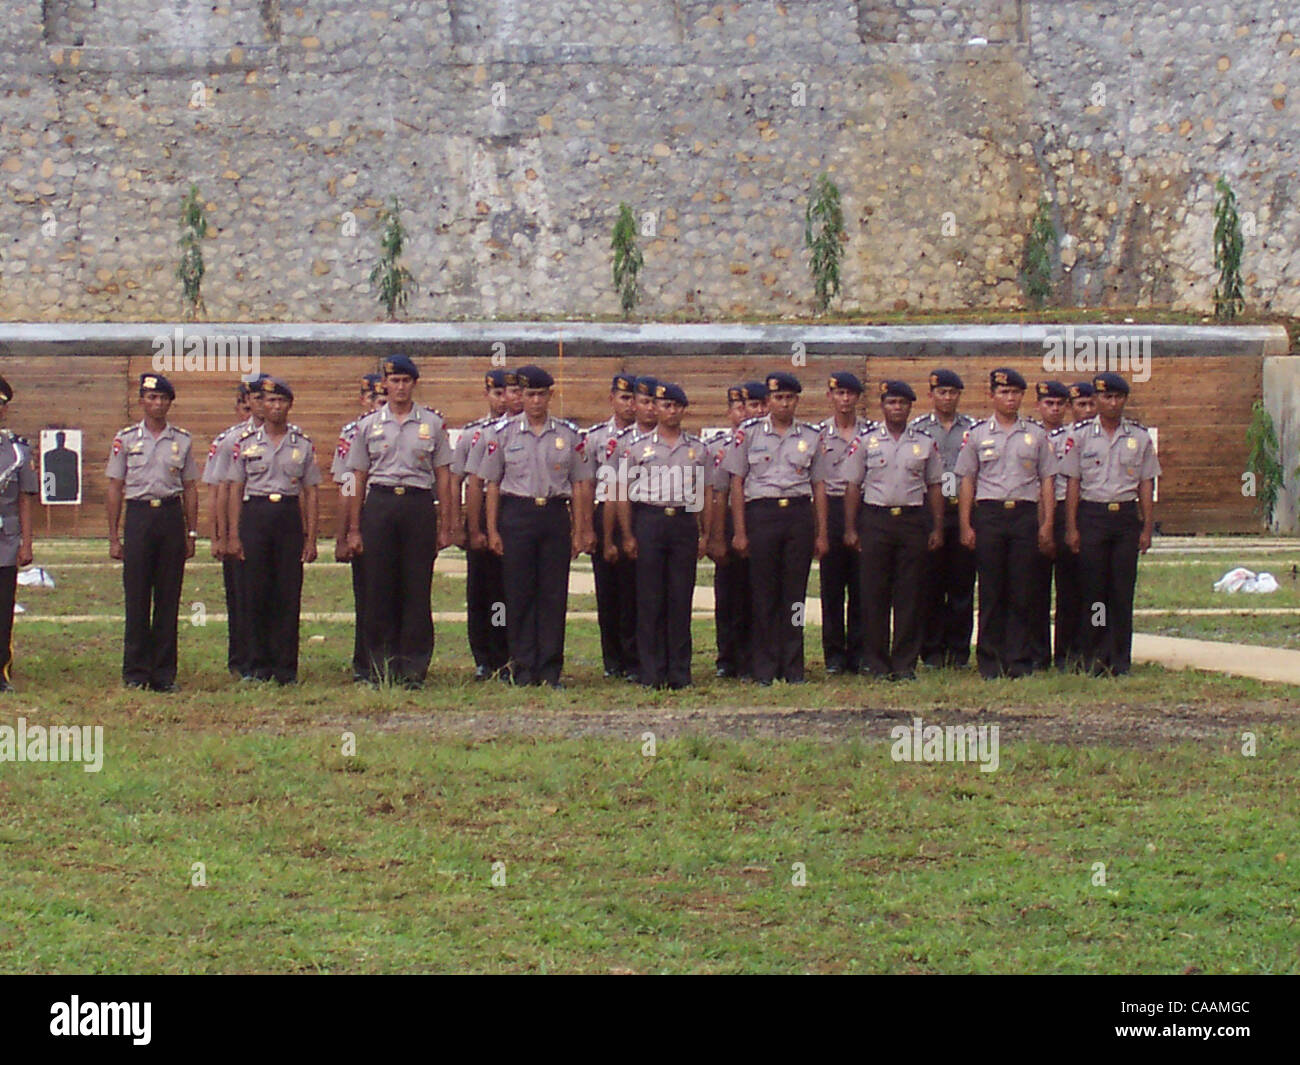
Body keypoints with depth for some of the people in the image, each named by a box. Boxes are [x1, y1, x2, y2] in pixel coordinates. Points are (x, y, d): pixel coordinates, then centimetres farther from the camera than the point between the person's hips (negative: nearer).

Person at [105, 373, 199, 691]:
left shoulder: (182, 440, 9)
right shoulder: (126, 439, 4)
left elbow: (190, 489, 13)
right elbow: (115, 489, 5)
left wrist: (191, 533, 8)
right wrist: (113, 537, 1)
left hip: (171, 515, 2)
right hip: (139, 514, -2)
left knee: (169, 598, 3)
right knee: (136, 597, -1)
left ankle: (164, 673, 9)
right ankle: (135, 673, 5)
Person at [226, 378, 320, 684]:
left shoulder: (303, 444, 8)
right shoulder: (246, 442, 6)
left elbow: (310, 493, 9)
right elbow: (236, 489, 7)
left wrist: (311, 539, 3)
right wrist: (234, 535, 0)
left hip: (289, 515, 0)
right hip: (255, 515, 0)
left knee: (289, 594, -1)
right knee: (257, 592, 0)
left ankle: (286, 668, 3)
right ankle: (260, 665, 9)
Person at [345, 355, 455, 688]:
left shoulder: (433, 423, 9)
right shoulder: (368, 425, 10)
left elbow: (443, 476, 9)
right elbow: (359, 479, 10)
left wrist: (445, 525, 4)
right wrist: (354, 529, 6)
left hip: (419, 503, -1)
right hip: (379, 504, 1)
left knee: (417, 589, -2)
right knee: (379, 588, 0)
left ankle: (414, 669, 2)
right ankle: (380, 668, 7)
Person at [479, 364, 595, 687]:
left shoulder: (568, 435, 7)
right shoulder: (503, 433, 5)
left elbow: (580, 485, 9)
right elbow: (492, 483, 6)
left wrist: (580, 531, 4)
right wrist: (492, 530, 0)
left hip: (556, 515, 1)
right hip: (517, 513, -1)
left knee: (554, 594, 0)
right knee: (519, 593, -1)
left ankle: (550, 670, 5)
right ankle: (523, 669, 4)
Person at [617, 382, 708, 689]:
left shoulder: (697, 448, 11)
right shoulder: (636, 447, 5)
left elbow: (705, 494, 14)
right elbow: (624, 493, 4)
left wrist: (705, 534, 8)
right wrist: (628, 535, -1)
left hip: (684, 522, 2)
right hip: (649, 521, -2)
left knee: (681, 598, 1)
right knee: (649, 599, -2)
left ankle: (680, 672, 6)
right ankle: (652, 672, 2)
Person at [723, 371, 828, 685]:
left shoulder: (811, 437, 11)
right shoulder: (748, 433, 5)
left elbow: (818, 486, 13)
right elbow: (737, 483, 4)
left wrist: (821, 533, 8)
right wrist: (740, 532, -2)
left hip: (799, 513, 2)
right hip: (762, 514, -2)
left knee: (795, 592, 2)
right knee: (764, 592, 0)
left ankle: (793, 667, 8)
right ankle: (764, 669, 5)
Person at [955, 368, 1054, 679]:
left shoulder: (1036, 435, 11)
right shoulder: (977, 435, 8)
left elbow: (1046, 480, 10)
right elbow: (967, 481, 7)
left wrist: (1047, 524, 1)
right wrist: (966, 526, -1)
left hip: (1025, 514, 1)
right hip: (989, 514, -1)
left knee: (1022, 593, 0)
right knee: (991, 593, 0)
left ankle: (1020, 661, 5)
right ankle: (990, 661, 5)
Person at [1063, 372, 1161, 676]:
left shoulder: (1139, 437, 7)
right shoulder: (1082, 436, 4)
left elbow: (1146, 485, 9)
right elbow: (1073, 483, 4)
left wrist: (1147, 528, 3)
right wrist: (1071, 528, -2)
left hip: (1127, 516, 1)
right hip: (1092, 515, -1)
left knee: (1123, 591, 1)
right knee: (1093, 589, -1)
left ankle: (1121, 659, 6)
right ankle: (1094, 659, 5)